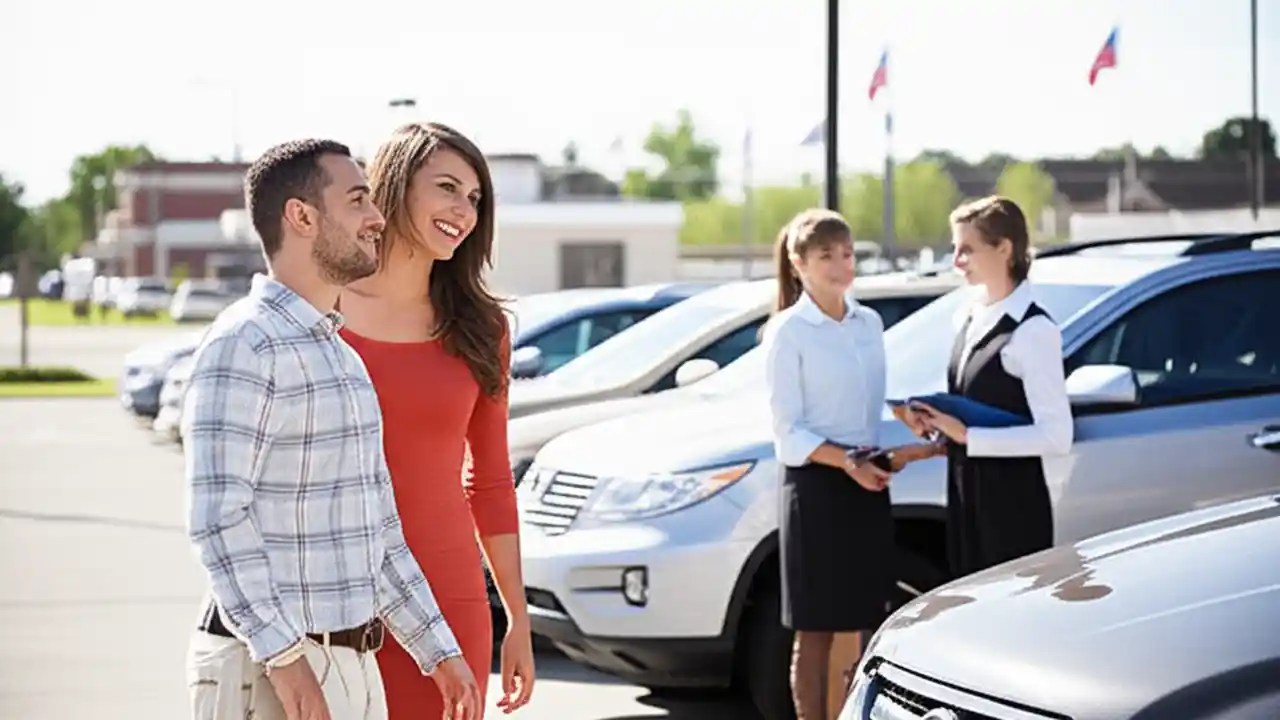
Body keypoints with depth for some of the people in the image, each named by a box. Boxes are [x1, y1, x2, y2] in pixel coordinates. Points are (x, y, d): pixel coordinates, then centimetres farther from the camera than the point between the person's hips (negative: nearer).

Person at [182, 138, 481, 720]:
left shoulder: (341, 354, 17)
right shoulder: (242, 345, -11)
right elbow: (217, 518, -19)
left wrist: (438, 652, 18)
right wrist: (284, 656, -25)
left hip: (355, 664, 9)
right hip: (266, 668, -9)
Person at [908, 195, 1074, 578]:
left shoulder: (1032, 330, -16)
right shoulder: (969, 319, 10)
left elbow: (1056, 435, -20)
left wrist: (967, 435, -21)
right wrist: (935, 422, 2)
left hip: (1013, 504, -8)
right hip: (966, 496, 8)